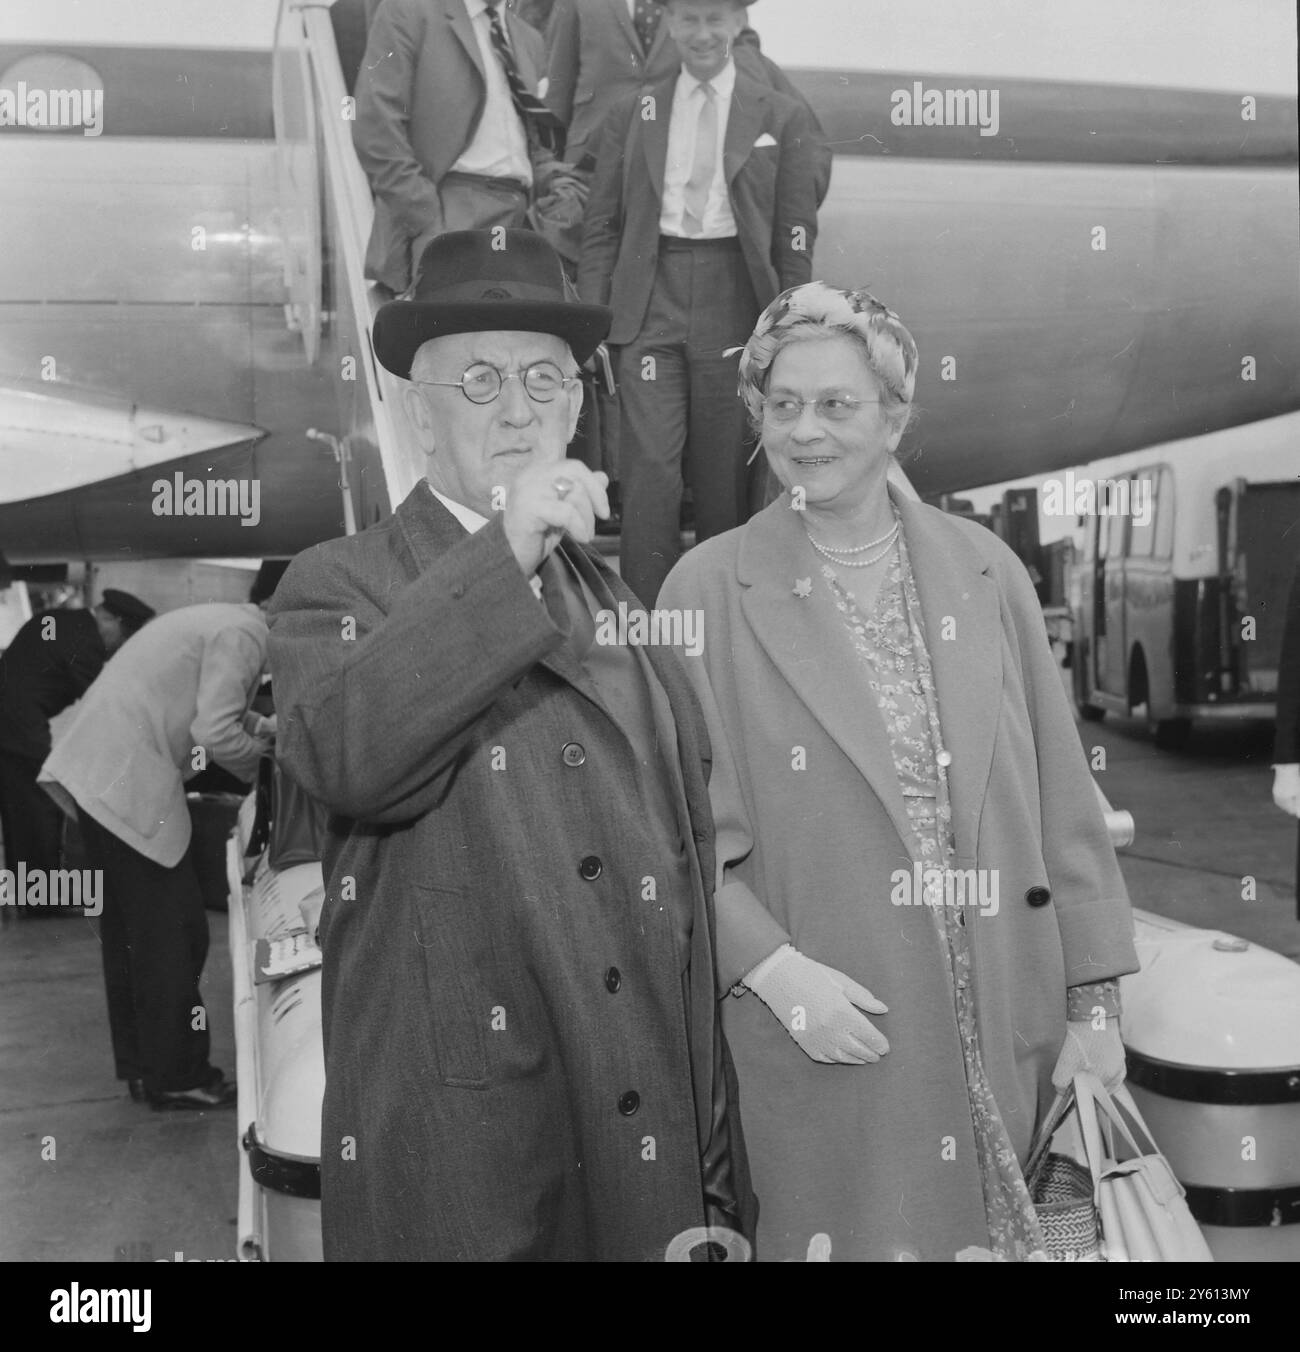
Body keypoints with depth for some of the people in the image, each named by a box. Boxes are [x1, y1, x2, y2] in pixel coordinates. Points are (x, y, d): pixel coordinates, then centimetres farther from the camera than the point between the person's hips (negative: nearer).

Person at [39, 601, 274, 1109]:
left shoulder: (225, 621, 17)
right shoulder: (242, 635, -13)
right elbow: (215, 734, -20)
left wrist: (269, 729, 17)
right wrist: (261, 761, -2)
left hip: (100, 773, 11)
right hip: (130, 782, -11)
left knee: (129, 929, 16)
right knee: (171, 934, -1)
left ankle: (140, 1065, 27)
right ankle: (176, 1076, 8)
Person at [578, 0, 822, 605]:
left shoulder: (781, 117, 8)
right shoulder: (631, 115, 12)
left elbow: (795, 238, 6)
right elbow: (602, 228, 12)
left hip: (734, 299, 0)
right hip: (651, 300, 1)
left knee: (725, 473, 3)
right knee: (649, 465, -8)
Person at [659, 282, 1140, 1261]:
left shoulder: (986, 569, 2)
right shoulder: (711, 589, -6)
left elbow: (1061, 800, 4)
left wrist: (1094, 1002, 3)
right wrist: (777, 972, -15)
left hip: (1006, 1030, 3)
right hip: (821, 1046, -2)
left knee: (999, 1228, 16)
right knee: (849, 1230, 9)